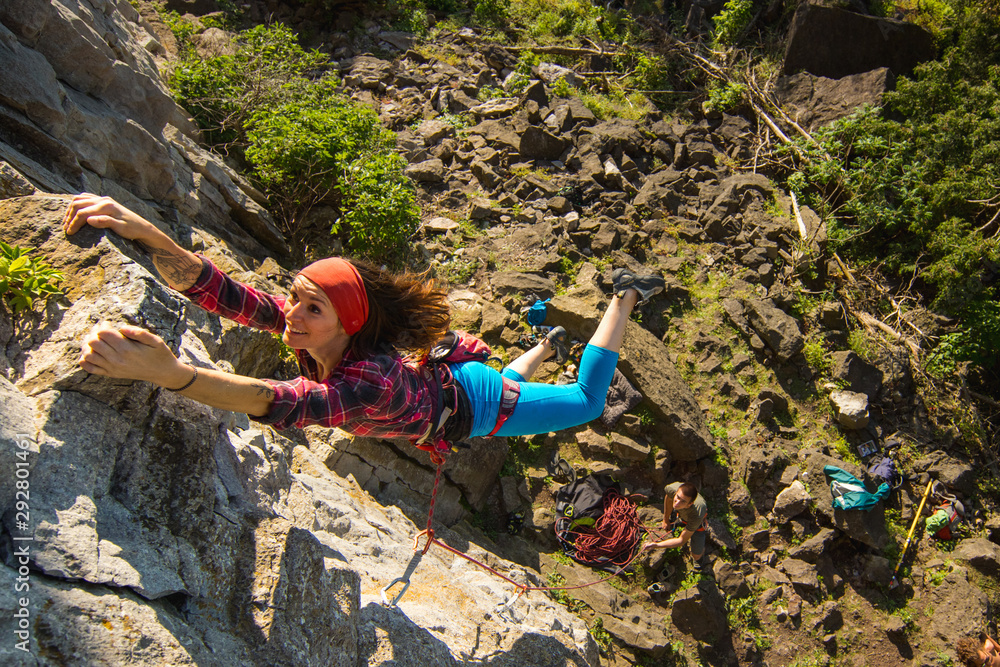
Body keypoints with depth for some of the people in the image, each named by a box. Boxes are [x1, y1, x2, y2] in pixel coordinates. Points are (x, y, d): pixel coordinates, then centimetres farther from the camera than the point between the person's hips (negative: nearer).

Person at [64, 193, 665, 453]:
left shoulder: (372, 380, -47)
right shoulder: (307, 328, -27)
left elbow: (285, 406, -65)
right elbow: (222, 291, -36)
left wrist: (168, 372, -77)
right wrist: (144, 231, -52)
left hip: (479, 407, -6)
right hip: (448, 382, 6)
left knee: (587, 402, 18)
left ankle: (625, 297, 31)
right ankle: (546, 346, 67)